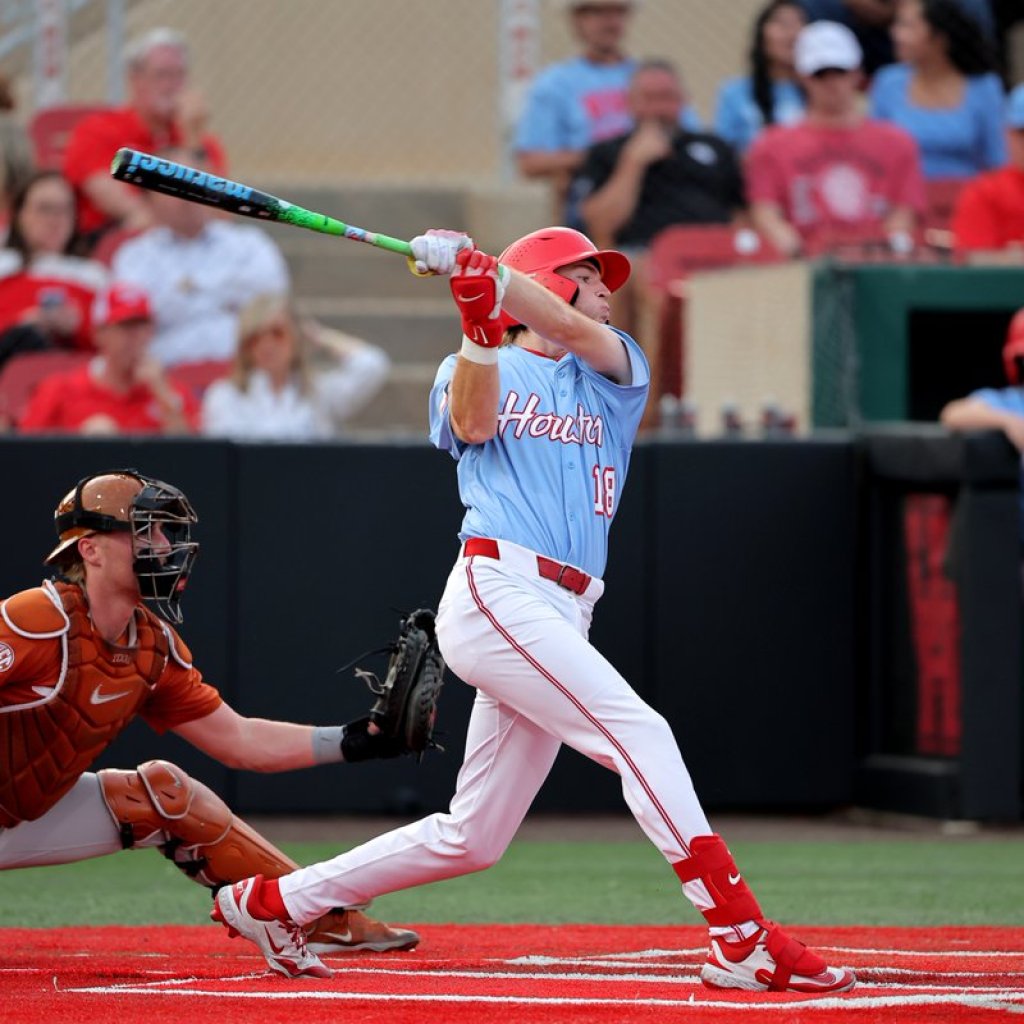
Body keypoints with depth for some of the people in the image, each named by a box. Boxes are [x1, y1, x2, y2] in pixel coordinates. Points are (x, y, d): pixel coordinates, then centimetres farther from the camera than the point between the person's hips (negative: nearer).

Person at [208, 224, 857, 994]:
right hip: (497, 591, -6)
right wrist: (480, 323, -24)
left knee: (472, 839, 9)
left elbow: (571, 331, -2)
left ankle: (272, 901, 23)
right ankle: (743, 941, -26)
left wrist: (481, 267, -17)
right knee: (639, 731, -20)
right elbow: (474, 424, -9)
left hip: (560, 621, 6)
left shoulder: (615, 372, 20)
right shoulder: (480, 367, 14)